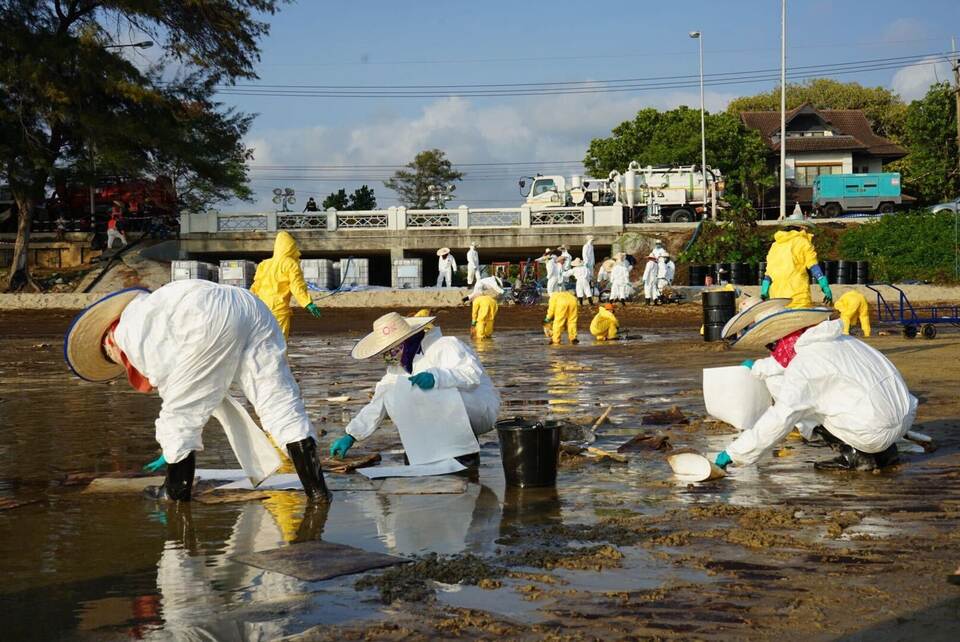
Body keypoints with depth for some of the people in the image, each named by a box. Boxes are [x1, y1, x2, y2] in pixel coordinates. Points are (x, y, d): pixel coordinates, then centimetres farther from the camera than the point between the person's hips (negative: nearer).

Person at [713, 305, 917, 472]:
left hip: (876, 434, -8)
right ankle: (884, 452, 18)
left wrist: (735, 453, -9)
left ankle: (856, 456, 1)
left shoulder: (803, 365, -12)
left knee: (800, 406, 3)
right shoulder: (837, 340, 15)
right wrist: (756, 367, 50)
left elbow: (779, 421, -16)